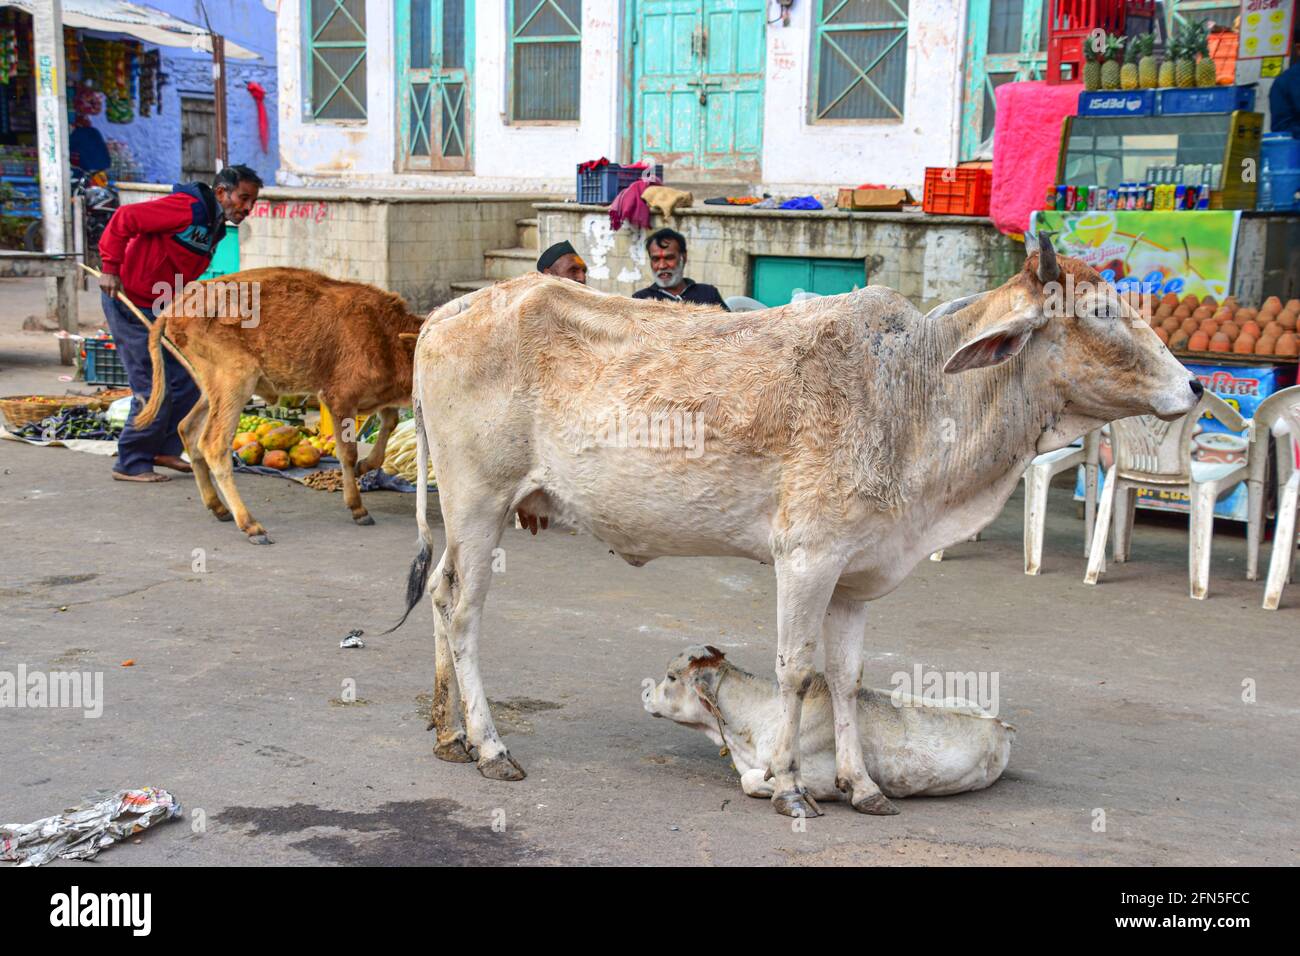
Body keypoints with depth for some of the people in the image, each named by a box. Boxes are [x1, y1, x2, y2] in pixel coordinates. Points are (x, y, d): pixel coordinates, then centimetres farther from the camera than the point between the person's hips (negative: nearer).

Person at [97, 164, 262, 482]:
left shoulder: (214, 226, 11)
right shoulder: (187, 208, -19)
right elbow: (124, 219, -24)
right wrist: (112, 268, -24)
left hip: (159, 308, 10)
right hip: (129, 303, -10)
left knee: (187, 379, 10)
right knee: (154, 390, -8)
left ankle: (166, 449, 22)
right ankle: (131, 465, 5)